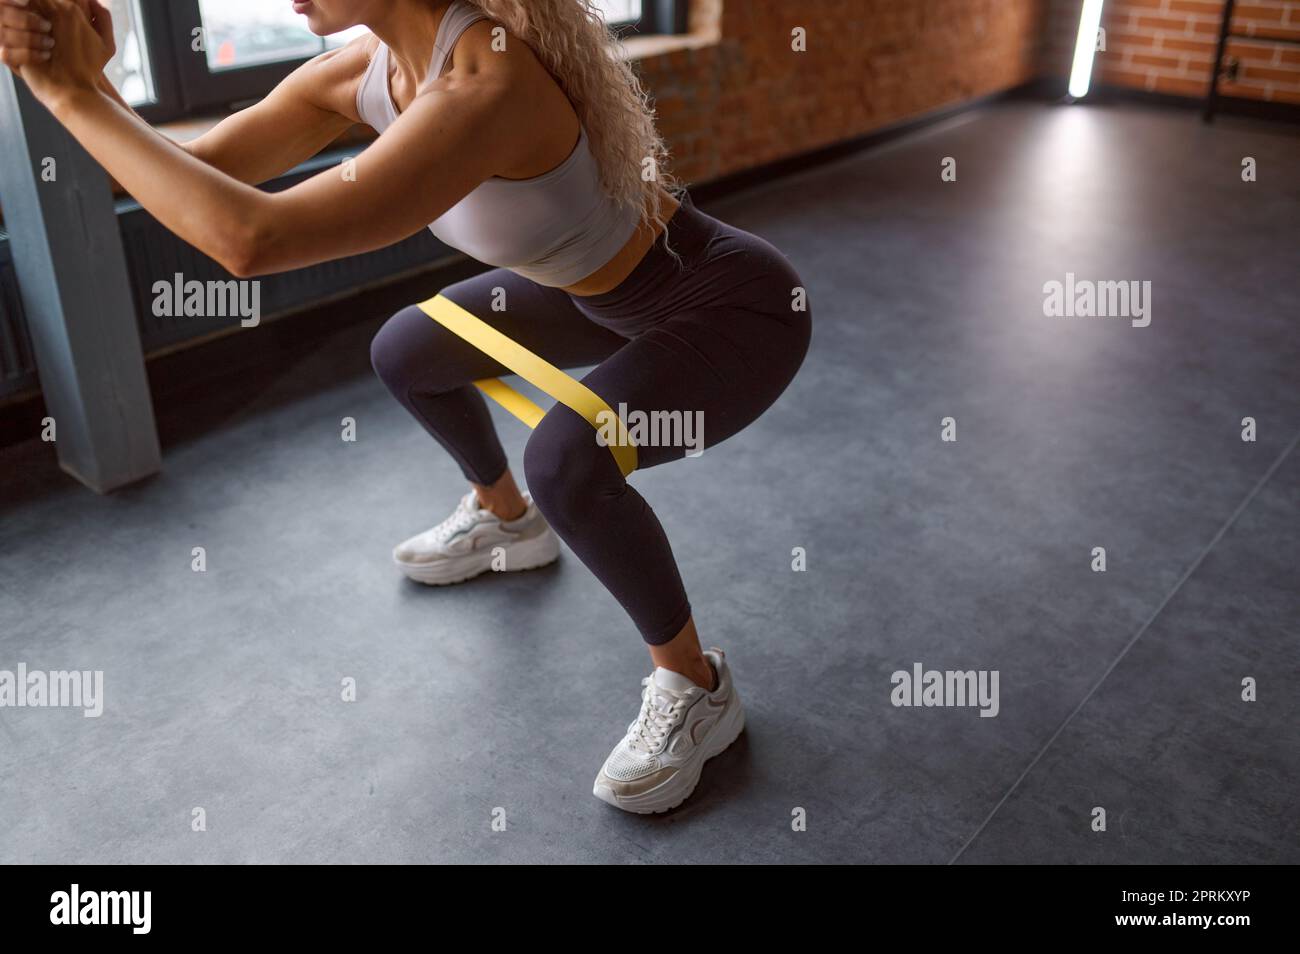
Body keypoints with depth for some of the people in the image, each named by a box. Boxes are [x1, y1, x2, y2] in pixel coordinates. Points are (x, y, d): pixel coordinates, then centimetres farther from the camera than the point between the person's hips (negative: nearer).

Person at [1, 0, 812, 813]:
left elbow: (249, 239, -44)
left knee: (565, 463, -35)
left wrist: (73, 92, -33)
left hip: (740, 308, -8)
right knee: (406, 354, 15)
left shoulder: (487, 87, -37)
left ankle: (697, 692, -7)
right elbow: (190, 174, -7)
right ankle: (505, 522, 41)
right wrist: (83, 79, -24)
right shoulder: (366, 70, -10)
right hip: (614, 285, 8)